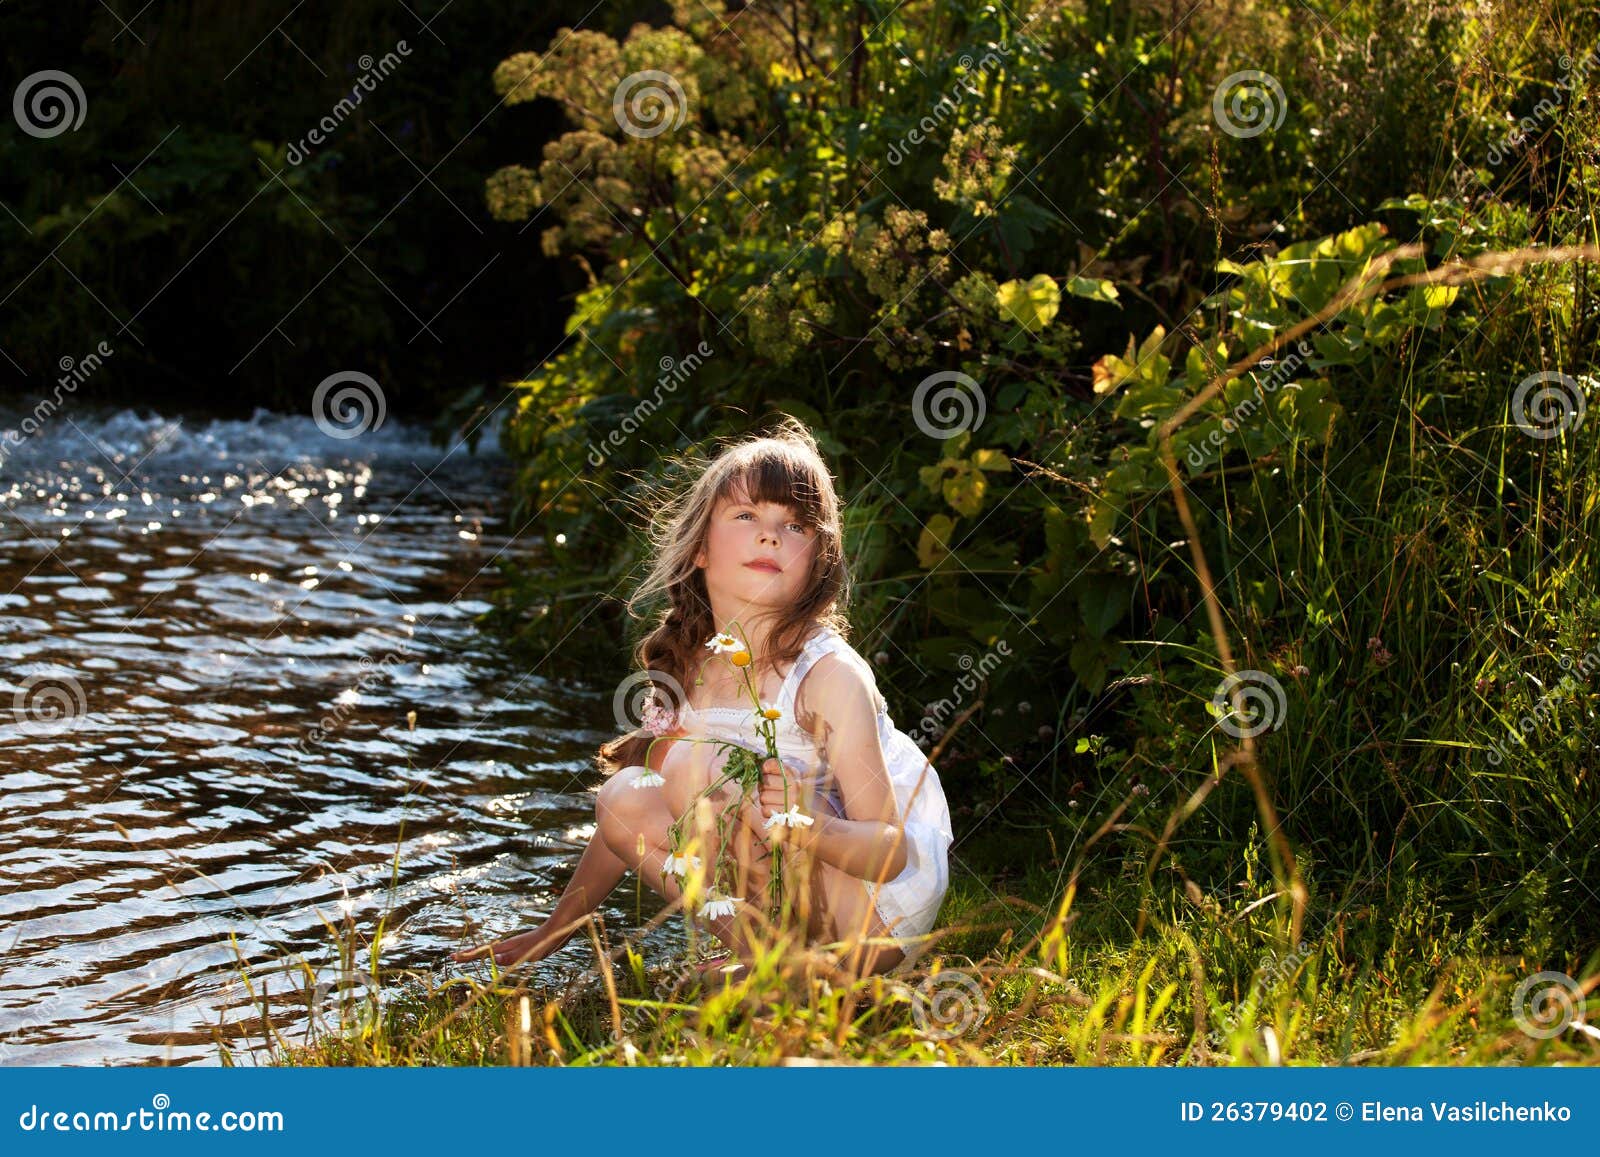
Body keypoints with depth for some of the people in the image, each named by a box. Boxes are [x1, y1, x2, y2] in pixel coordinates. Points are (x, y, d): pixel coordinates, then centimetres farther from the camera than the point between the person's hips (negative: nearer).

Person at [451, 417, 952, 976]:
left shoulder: (830, 674, -19)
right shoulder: (688, 672, 2)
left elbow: (892, 852, -22)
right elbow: (627, 823, 14)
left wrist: (806, 823, -42)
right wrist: (552, 932, 15)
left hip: (882, 911, -7)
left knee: (687, 762, -20)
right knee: (624, 799, -3)